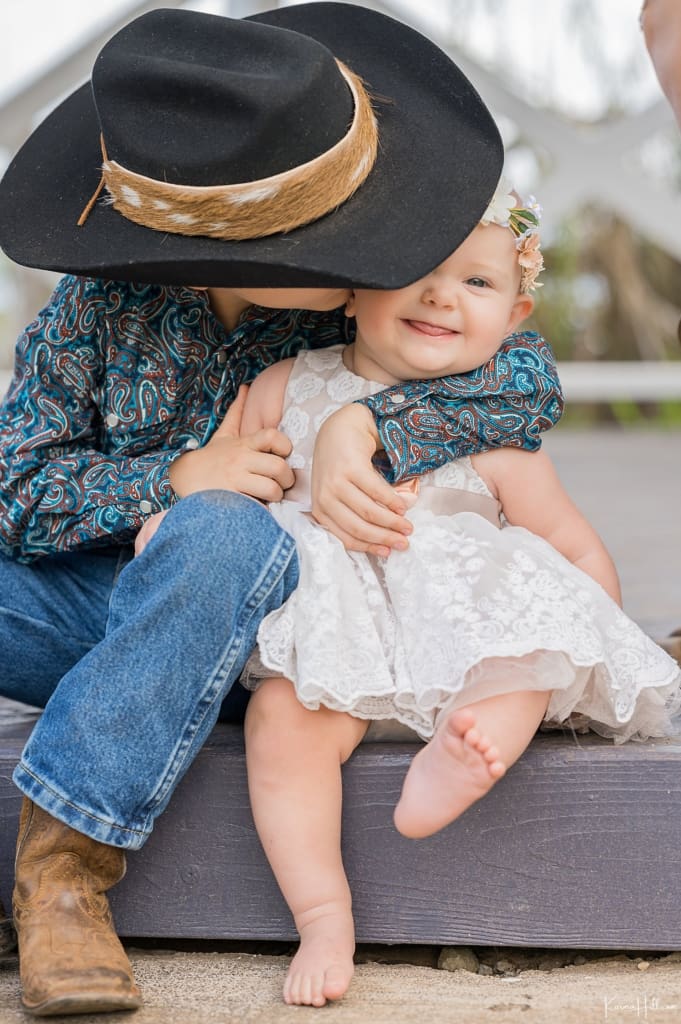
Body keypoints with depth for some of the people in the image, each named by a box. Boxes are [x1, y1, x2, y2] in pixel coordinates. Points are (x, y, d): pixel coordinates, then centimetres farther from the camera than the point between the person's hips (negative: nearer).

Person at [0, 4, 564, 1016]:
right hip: (87, 608, 1)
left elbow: (530, 377, -14)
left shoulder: (357, 291, -6)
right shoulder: (101, 305, -8)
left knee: (230, 536, -36)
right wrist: (180, 476, -22)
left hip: (238, 627, -1)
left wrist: (364, 425, -28)